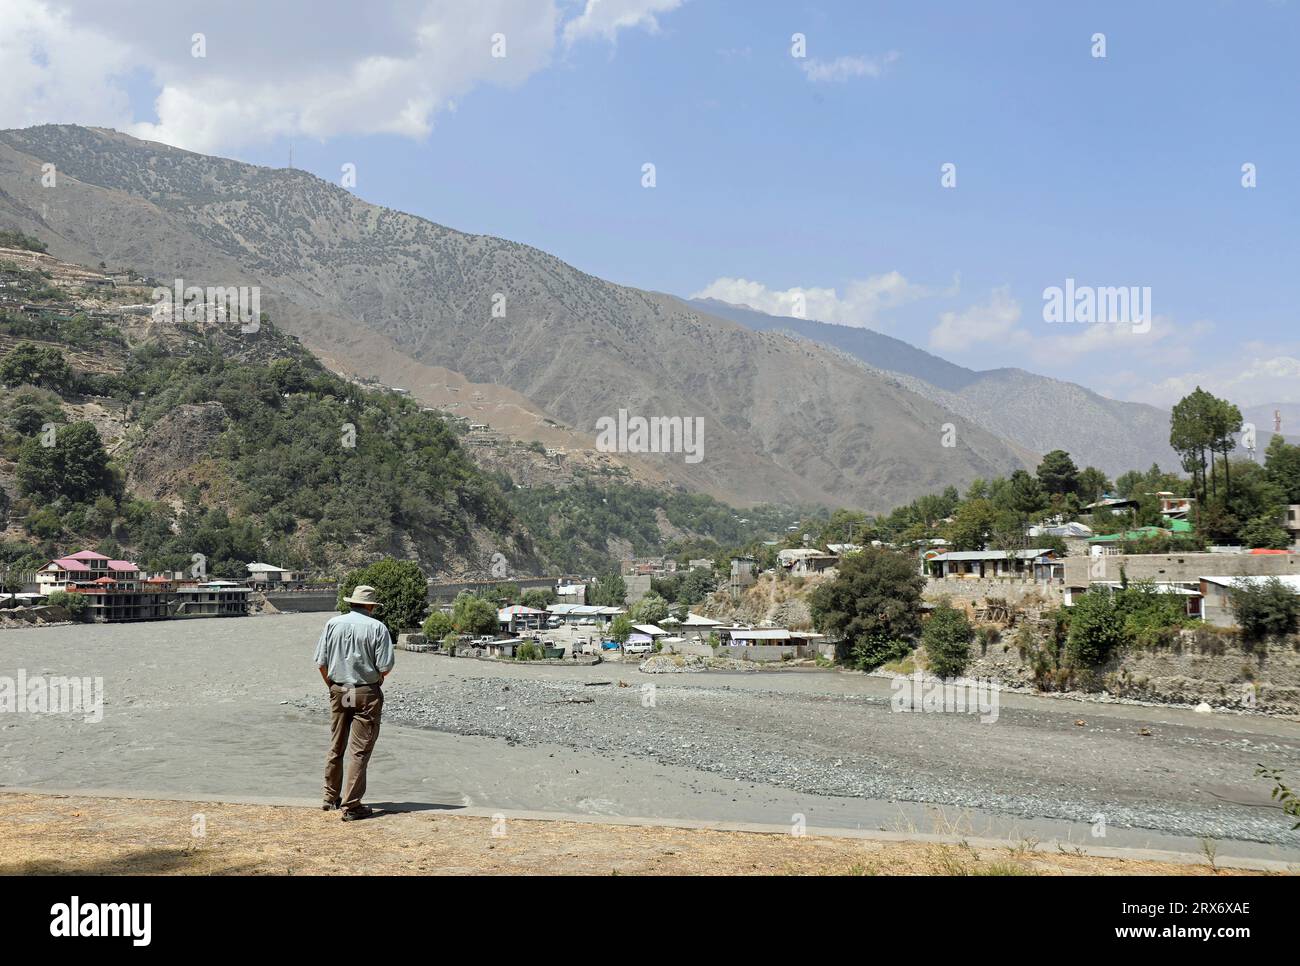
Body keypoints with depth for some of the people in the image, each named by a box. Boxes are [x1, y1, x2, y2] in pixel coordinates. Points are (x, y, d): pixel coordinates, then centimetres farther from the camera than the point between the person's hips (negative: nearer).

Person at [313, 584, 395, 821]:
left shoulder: (333, 624, 1)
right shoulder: (377, 628, -9)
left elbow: (321, 663, 2)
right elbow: (385, 667, -13)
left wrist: (332, 686, 15)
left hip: (338, 692, 4)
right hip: (367, 694, -4)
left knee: (335, 748, 17)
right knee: (359, 751, 0)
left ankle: (331, 798, 28)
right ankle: (351, 806, -1)